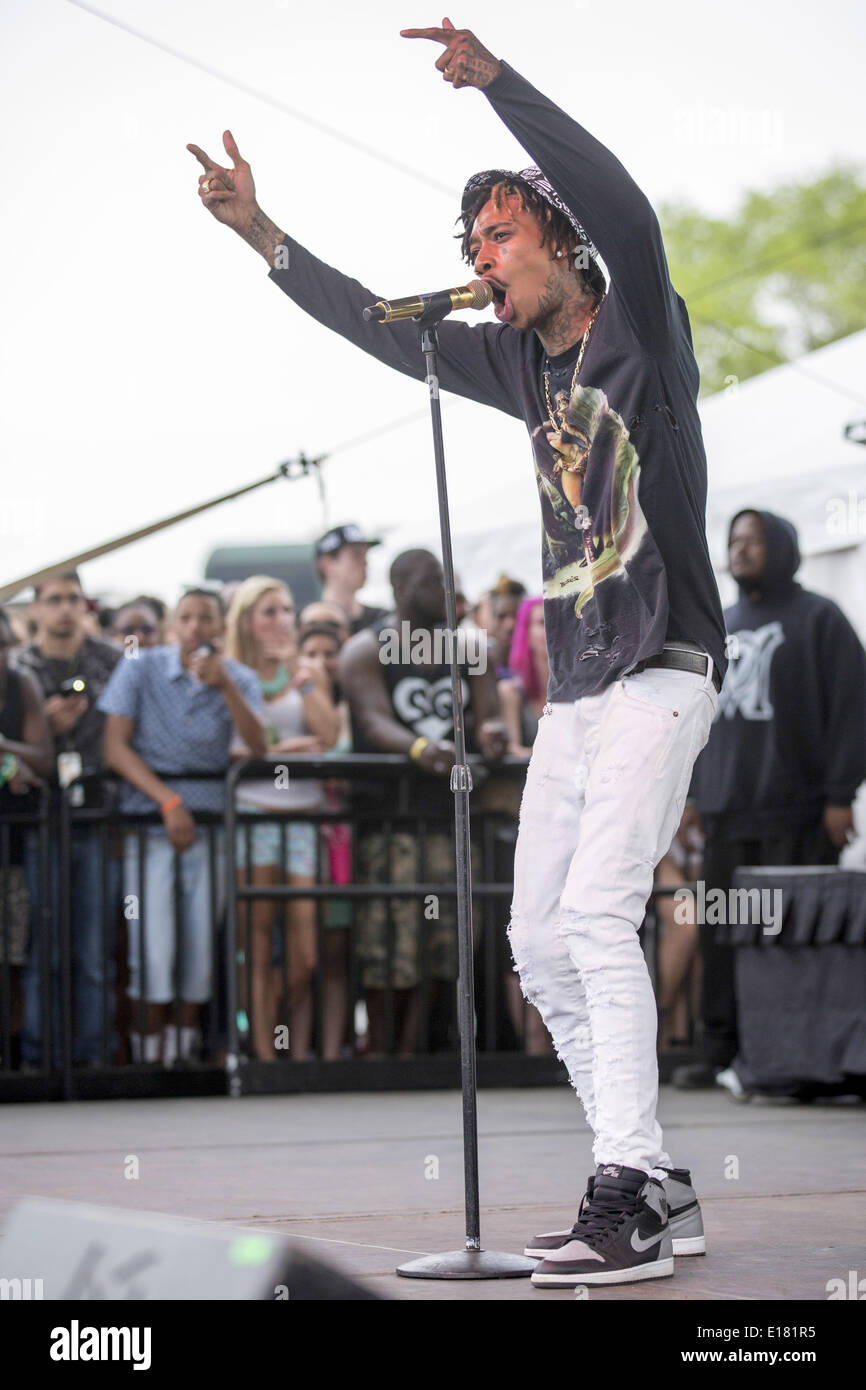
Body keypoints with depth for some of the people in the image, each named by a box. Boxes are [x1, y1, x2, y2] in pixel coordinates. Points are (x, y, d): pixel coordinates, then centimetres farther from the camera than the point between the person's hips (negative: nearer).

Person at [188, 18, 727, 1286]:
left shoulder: (640, 329, -4)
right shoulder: (522, 364, 16)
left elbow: (621, 206, -22)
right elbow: (381, 331, 18)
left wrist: (496, 81, -30)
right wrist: (263, 234, 10)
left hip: (663, 668, -9)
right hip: (574, 686, 9)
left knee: (596, 910, -21)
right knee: (540, 939, 5)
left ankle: (630, 1202, -21)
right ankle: (655, 1186, 11)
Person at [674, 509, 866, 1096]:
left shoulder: (818, 618, 2)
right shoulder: (720, 625, 21)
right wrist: (696, 791, 16)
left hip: (796, 809, -6)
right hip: (728, 809, 6)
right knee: (721, 931, 2)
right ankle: (721, 1050, 7)